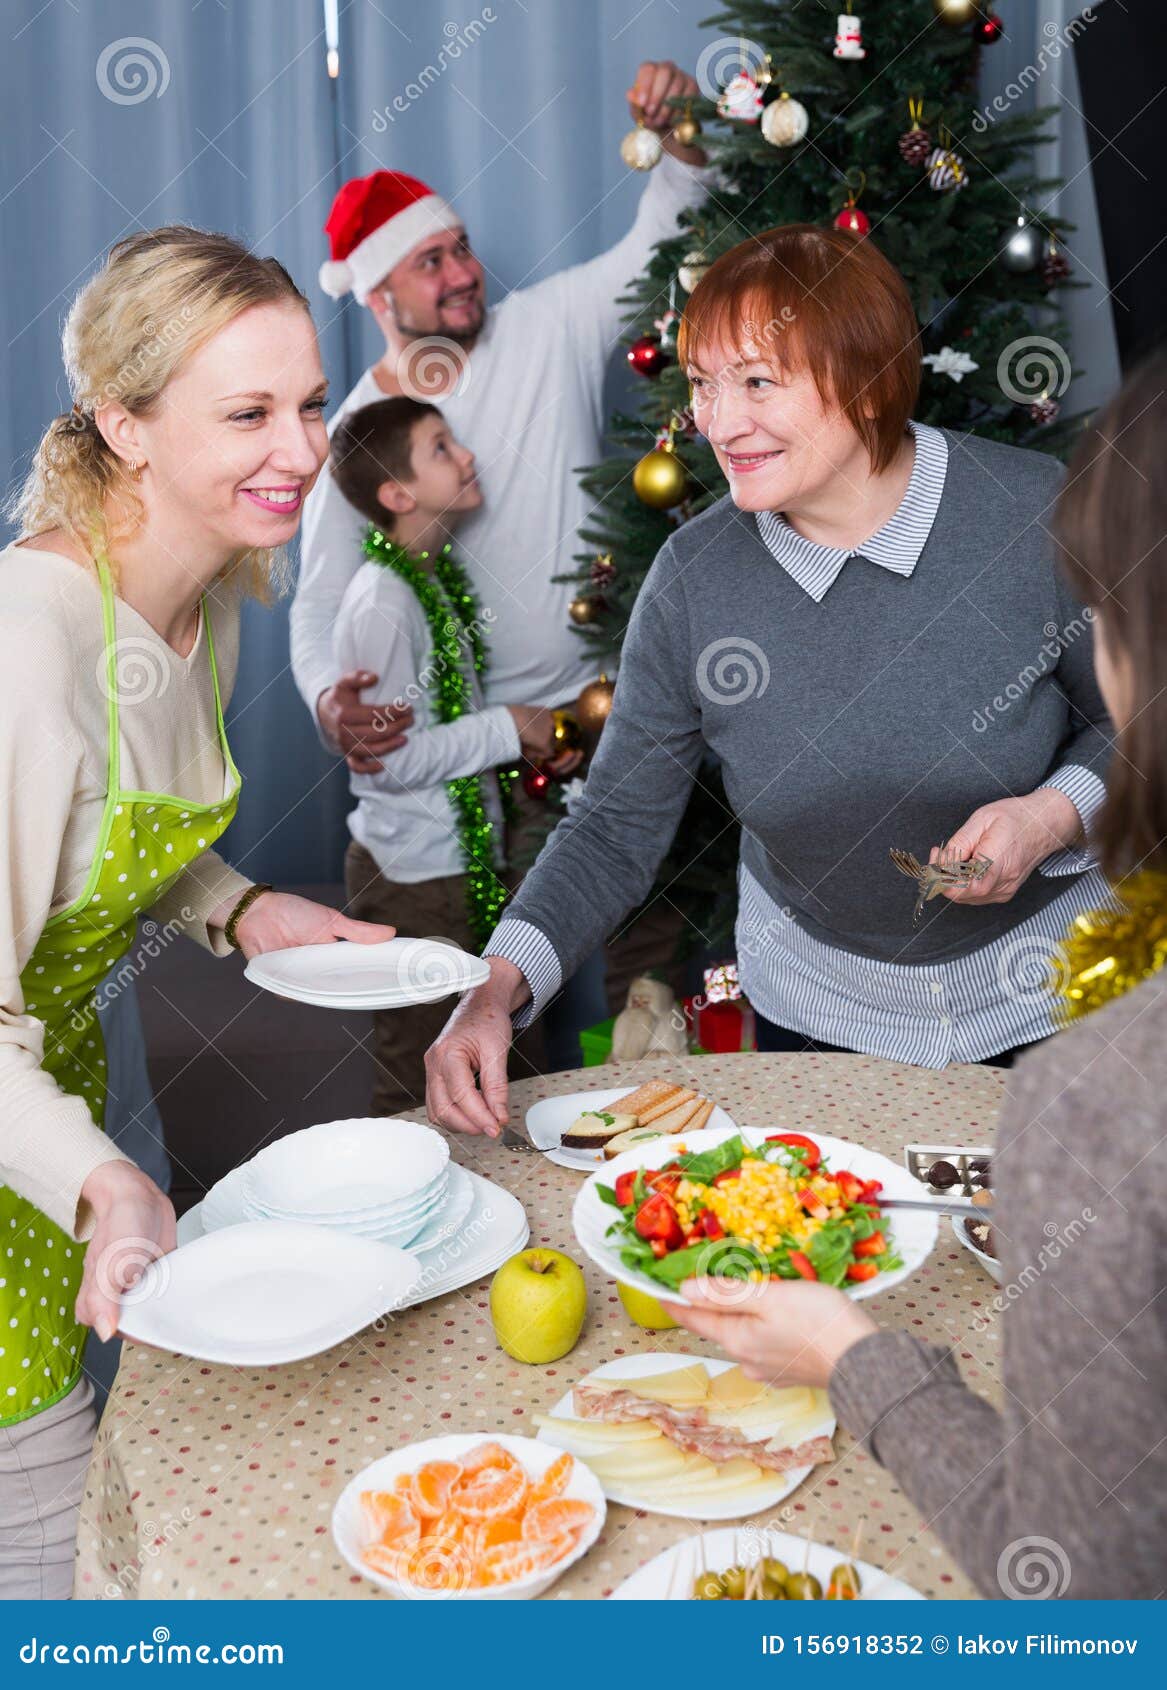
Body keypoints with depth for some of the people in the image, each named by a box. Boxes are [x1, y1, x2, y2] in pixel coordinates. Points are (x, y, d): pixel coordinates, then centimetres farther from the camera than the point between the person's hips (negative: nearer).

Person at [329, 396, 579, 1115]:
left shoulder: (439, 576, 9)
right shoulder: (383, 602, -20)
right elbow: (389, 759, -24)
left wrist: (530, 736, 8)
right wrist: (508, 730, -16)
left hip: (463, 861, 9)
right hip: (414, 874, -9)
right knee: (417, 1086, 3)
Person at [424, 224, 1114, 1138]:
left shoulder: (1038, 511, -19)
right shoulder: (693, 576, -14)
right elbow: (615, 828, -10)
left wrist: (1054, 814, -25)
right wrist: (497, 989, -23)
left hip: (1043, 994, -1)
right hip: (816, 1009, 1)